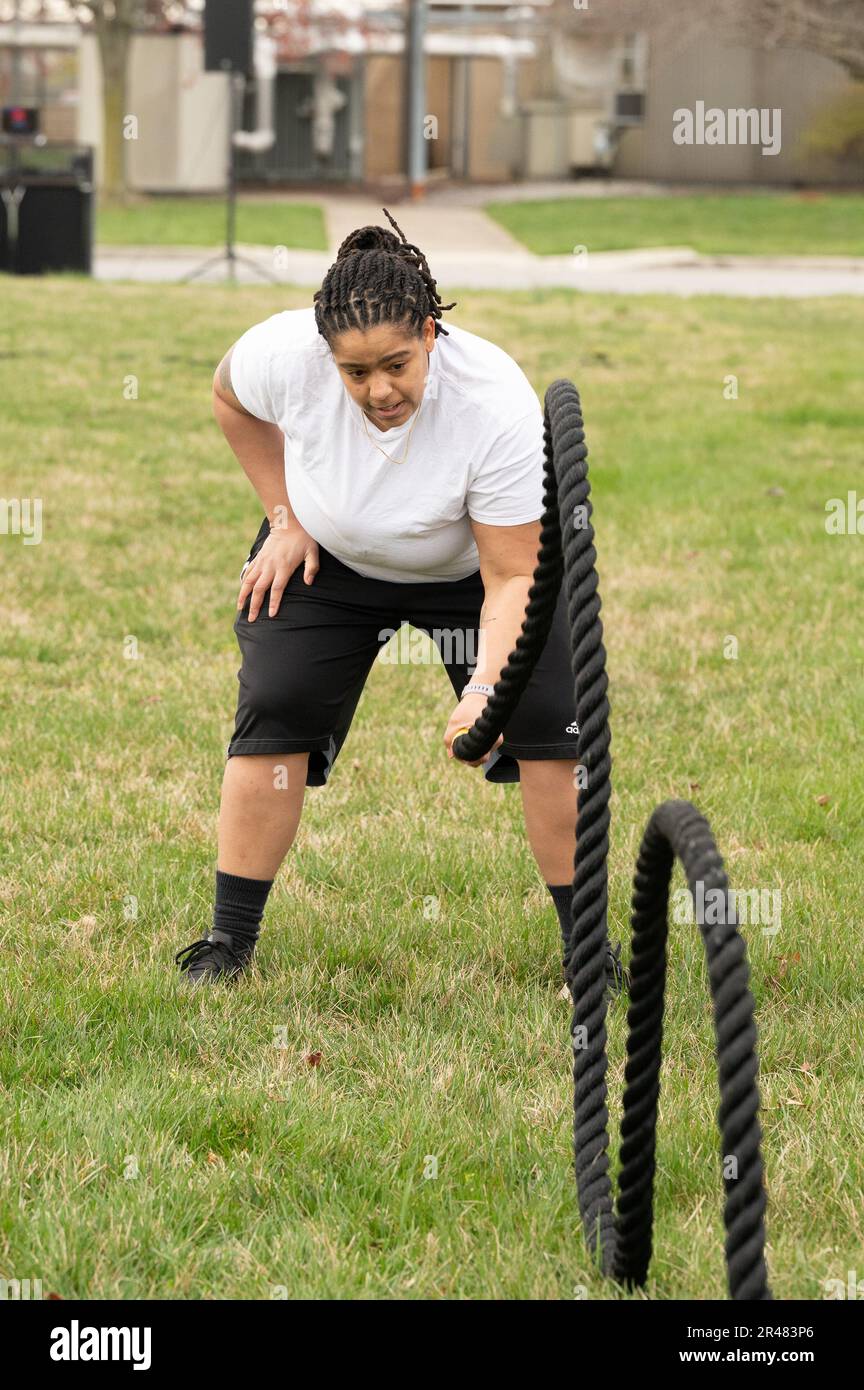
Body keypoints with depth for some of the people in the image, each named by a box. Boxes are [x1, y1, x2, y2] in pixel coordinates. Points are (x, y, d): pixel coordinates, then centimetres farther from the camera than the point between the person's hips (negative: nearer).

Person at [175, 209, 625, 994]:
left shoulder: (500, 407, -37)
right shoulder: (285, 353, -31)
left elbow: (512, 578, -31)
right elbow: (231, 399, -3)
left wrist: (486, 690, -44)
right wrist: (285, 519, -6)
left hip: (471, 563, -1)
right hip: (329, 555, 1)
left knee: (549, 726, -13)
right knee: (274, 715, -13)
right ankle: (230, 939, -2)